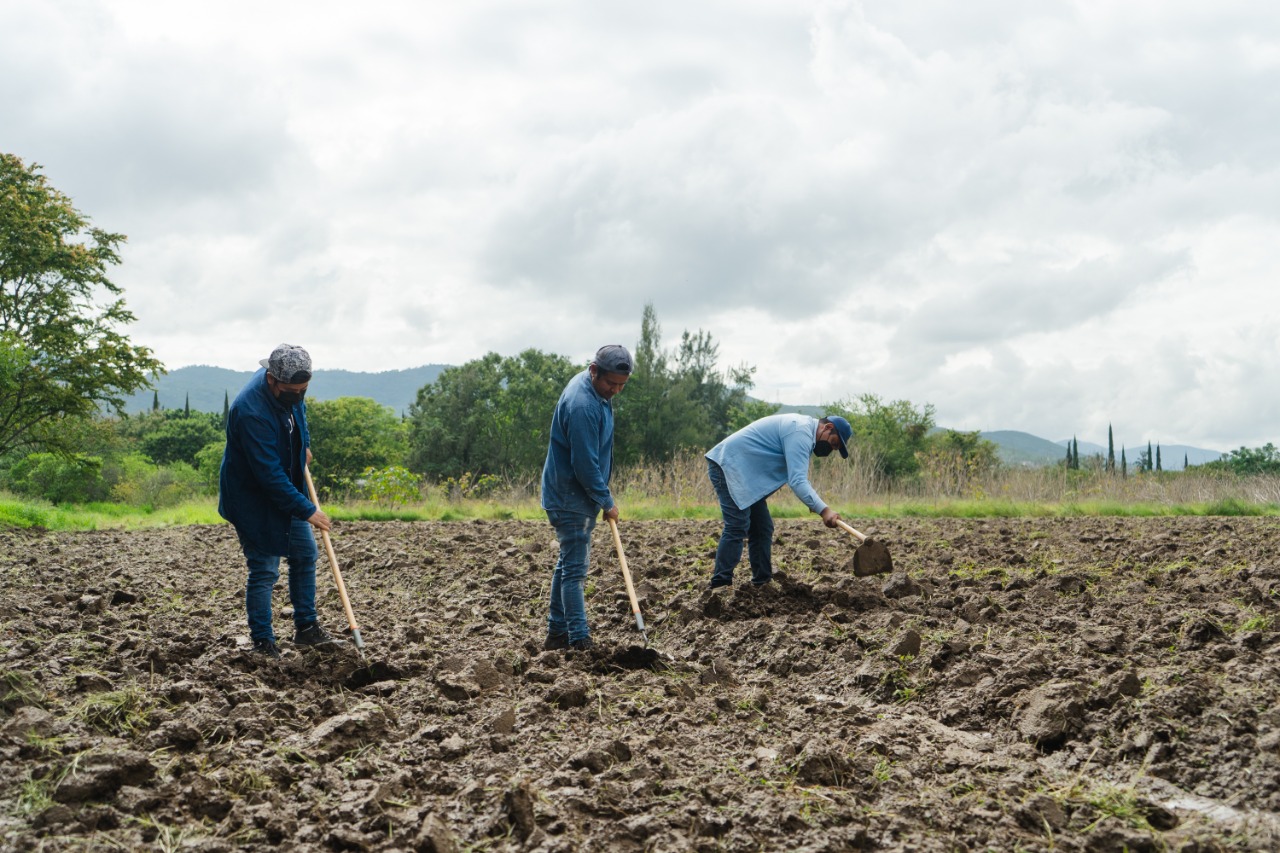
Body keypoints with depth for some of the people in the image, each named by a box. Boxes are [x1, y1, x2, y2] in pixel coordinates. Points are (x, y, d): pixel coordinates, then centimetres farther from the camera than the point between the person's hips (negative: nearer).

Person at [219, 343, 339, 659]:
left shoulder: (289, 392, -9)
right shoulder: (251, 411, -35)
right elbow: (270, 475, -33)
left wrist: (304, 445, 9)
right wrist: (307, 510, -29)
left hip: (287, 489, 9)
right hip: (254, 499, -9)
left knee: (304, 553, 14)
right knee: (264, 569, -4)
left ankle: (306, 627, 26)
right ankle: (263, 644, 8)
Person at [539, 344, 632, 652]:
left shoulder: (596, 390, 6)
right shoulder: (582, 405, -27)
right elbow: (585, 465, -25)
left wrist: (603, 496, 19)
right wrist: (607, 502, -14)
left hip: (575, 496, 10)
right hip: (571, 497, -10)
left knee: (568, 563, 15)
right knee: (575, 569, -8)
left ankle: (557, 633, 23)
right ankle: (580, 641, -6)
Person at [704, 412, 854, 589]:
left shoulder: (804, 427, 15)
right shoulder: (801, 432, -19)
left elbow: (796, 477, 22)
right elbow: (797, 481, -28)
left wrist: (816, 505, 11)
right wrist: (823, 510, -34)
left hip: (745, 472, 11)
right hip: (728, 466, -11)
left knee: (762, 528, 10)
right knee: (737, 528, -17)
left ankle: (762, 582, 14)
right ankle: (720, 585, -19)